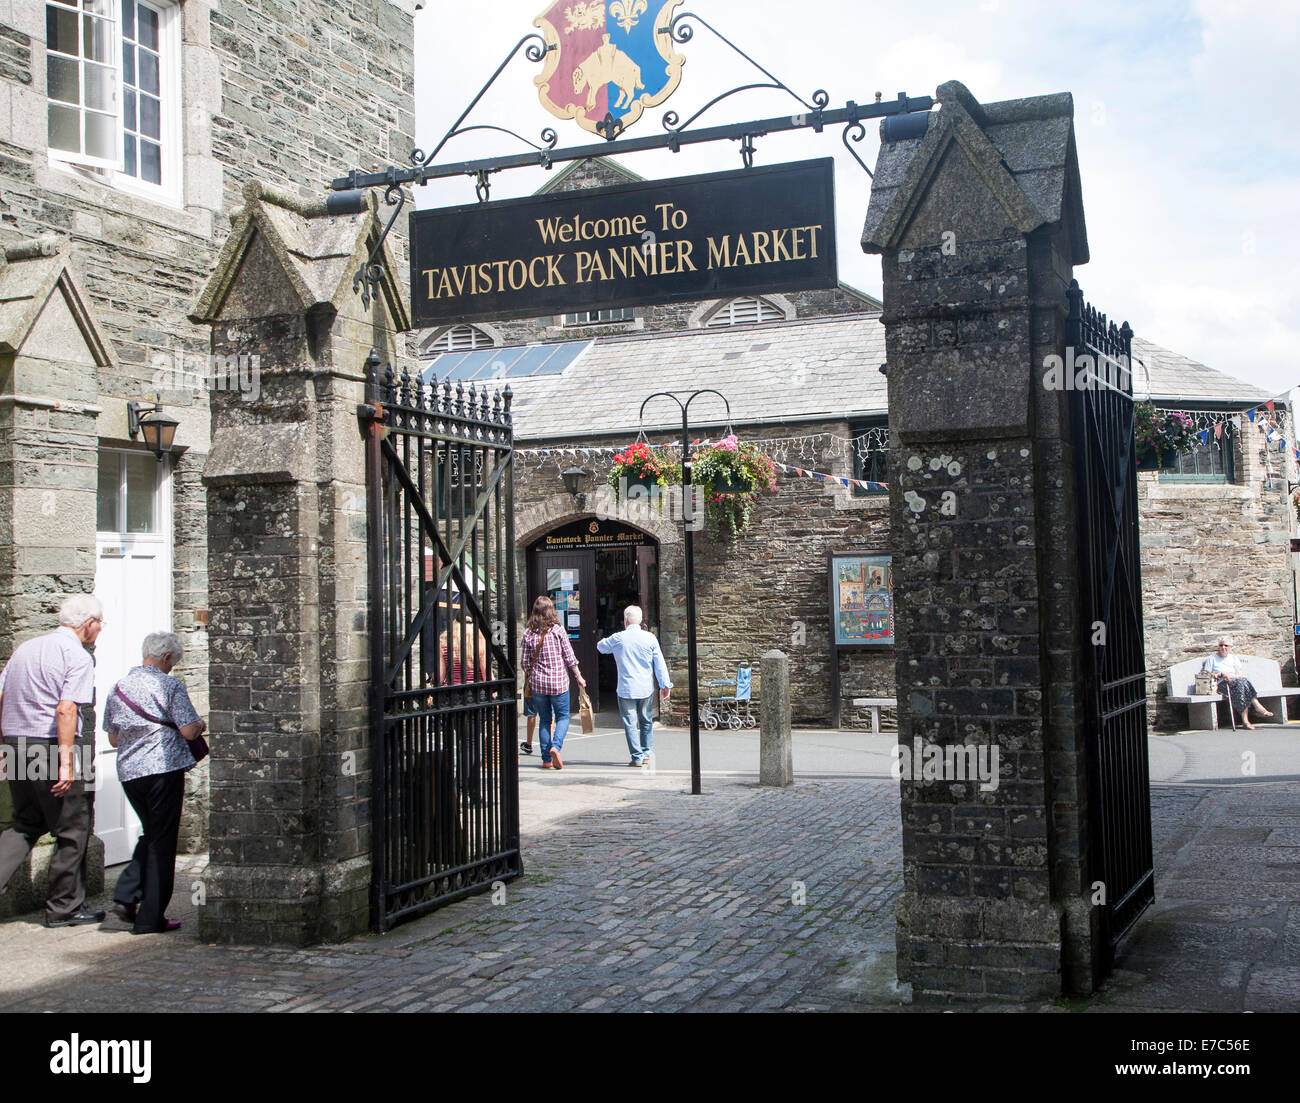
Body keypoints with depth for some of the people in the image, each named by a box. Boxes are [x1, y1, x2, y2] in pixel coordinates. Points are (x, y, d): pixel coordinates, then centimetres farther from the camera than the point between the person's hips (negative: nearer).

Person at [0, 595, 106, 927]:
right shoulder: (78, 657, -10)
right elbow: (66, 710, -21)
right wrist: (66, 762, -21)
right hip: (49, 747, -7)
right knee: (73, 829, 6)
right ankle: (65, 908, 14)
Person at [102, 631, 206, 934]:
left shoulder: (118, 688, 10)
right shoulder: (169, 685, -8)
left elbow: (113, 738, 17)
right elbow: (189, 731, -12)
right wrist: (201, 725, 9)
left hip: (128, 771, 6)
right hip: (164, 768, -6)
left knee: (150, 834, 22)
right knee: (162, 841, 2)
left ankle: (127, 895, 8)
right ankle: (150, 917, 4)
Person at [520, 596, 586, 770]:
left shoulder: (529, 634, -2)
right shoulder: (557, 630, -7)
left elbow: (526, 662, 2)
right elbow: (569, 657, -4)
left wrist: (527, 681, 17)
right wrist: (578, 677, 7)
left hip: (538, 683, 2)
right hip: (559, 681, -2)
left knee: (544, 720, 12)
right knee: (562, 717, 10)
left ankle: (546, 759, 11)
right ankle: (555, 746, -14)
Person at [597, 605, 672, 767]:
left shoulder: (617, 638, -5)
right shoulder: (650, 638, -2)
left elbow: (600, 647, 16)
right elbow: (660, 664, -1)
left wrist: (601, 641, 40)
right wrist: (665, 685, 6)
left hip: (626, 690, -2)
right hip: (646, 689, 3)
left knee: (630, 723, 3)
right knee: (646, 721, 17)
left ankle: (637, 757, 0)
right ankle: (646, 753, 21)